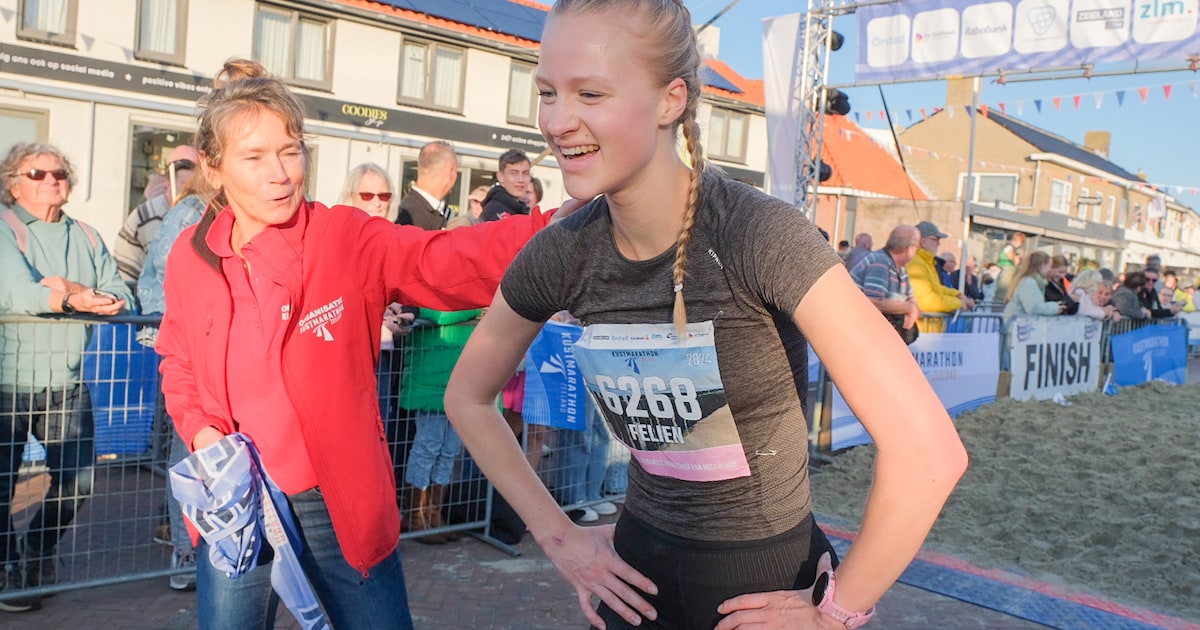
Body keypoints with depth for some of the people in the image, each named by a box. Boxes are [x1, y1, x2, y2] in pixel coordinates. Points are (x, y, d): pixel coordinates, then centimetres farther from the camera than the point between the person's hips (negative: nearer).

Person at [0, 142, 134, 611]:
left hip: (67, 384, 4)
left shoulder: (86, 238, 10)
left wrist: (69, 289, -15)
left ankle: (38, 548, 35)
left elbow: (121, 301, 0)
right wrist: (84, 299, -11)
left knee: (79, 479, 8)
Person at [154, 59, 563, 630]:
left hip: (340, 499, -2)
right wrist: (201, 431, -6)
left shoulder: (349, 239, -13)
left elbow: (445, 262, -30)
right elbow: (178, 362, 14)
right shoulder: (189, 256, -2)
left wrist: (556, 231, -47)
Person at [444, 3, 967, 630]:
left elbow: (929, 449, -25)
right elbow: (468, 398, 6)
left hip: (768, 579, -4)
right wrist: (557, 534, 2)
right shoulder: (560, 252, -10)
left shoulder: (759, 233, -24)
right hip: (636, 569, 4)